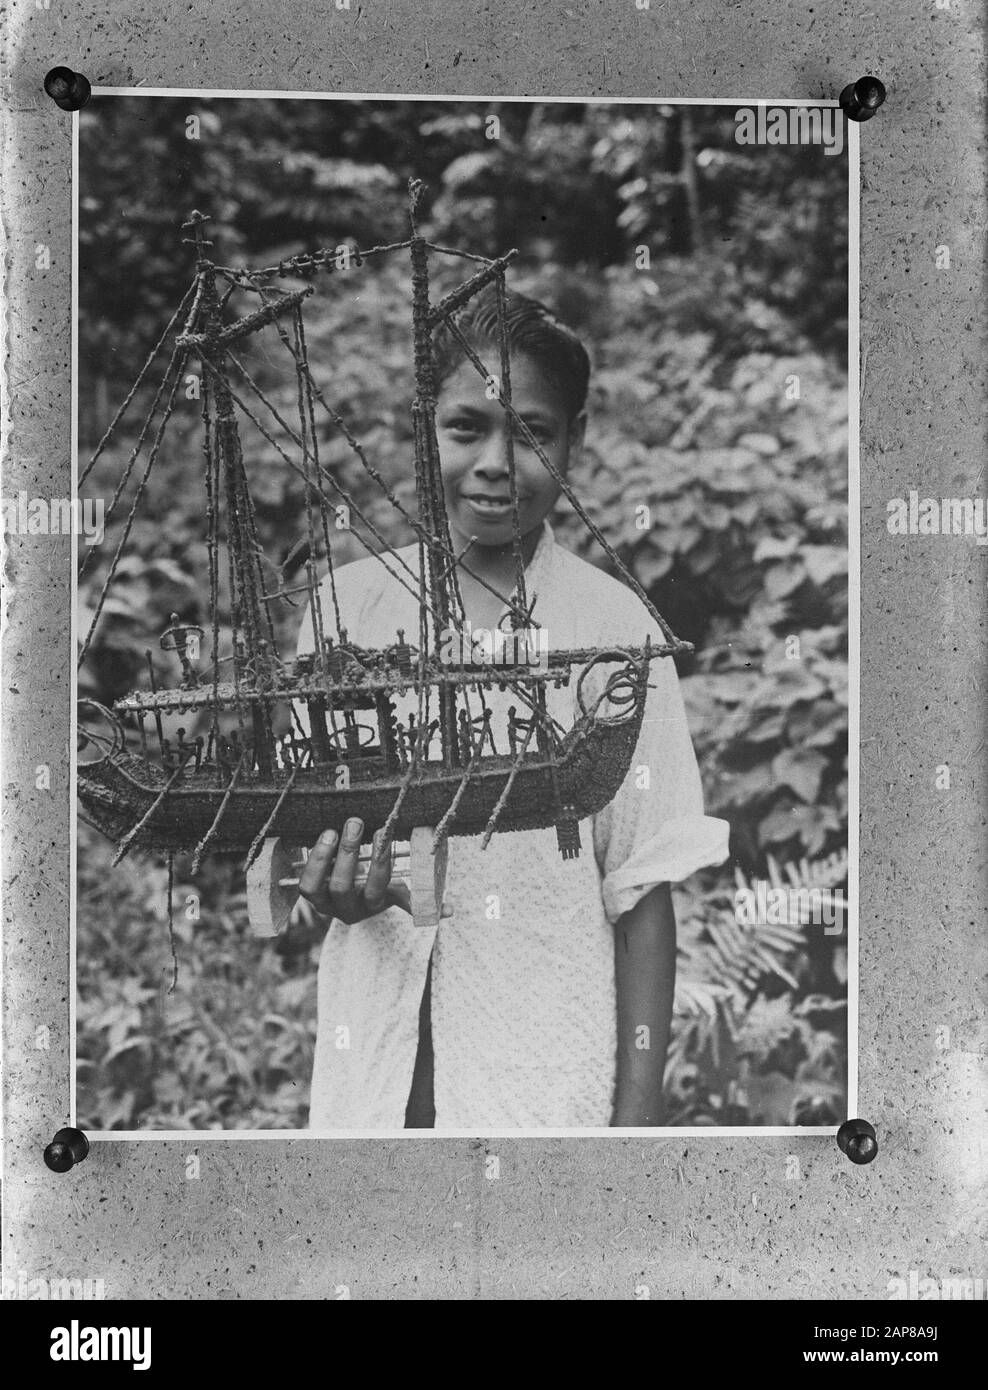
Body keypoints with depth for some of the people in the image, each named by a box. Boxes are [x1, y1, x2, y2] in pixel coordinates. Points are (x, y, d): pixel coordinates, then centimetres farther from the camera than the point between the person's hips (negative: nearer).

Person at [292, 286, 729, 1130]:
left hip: (552, 1085, -2)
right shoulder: (349, 604, 1)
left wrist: (638, 1109, -8)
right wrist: (327, 889, -13)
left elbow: (642, 894, -4)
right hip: (370, 1071, 2)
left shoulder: (610, 627, -6)